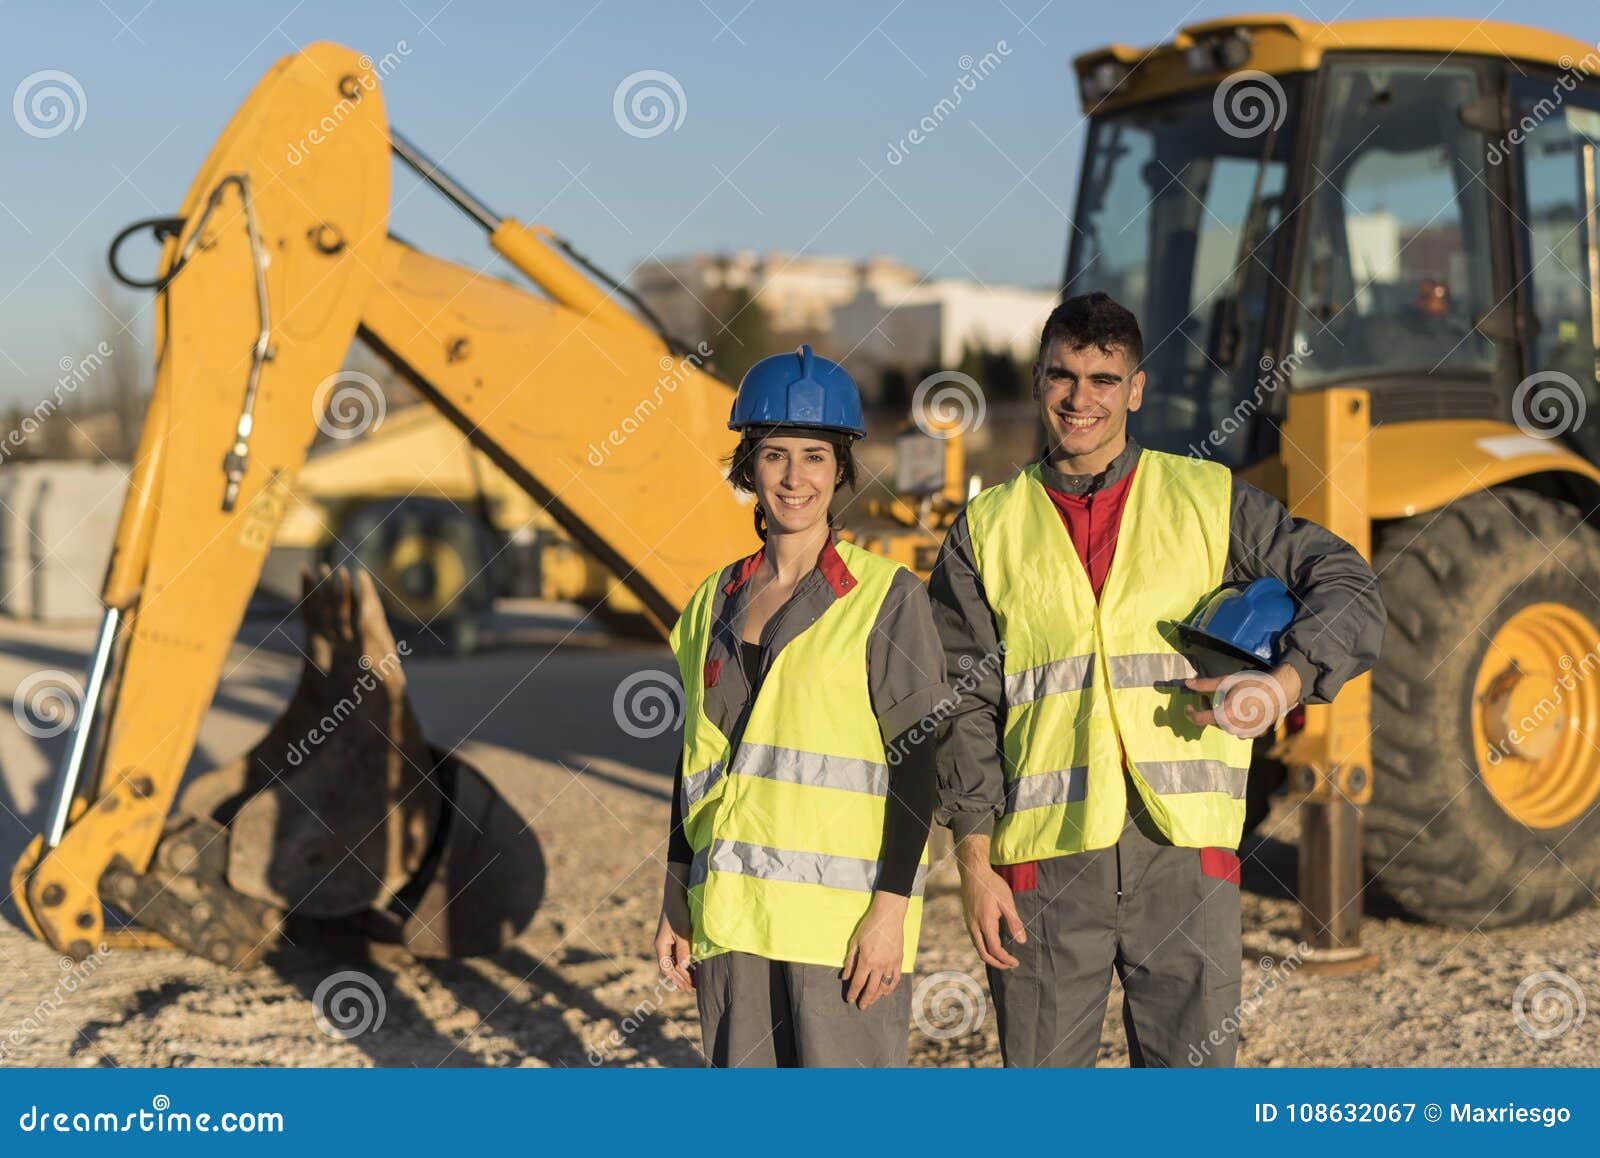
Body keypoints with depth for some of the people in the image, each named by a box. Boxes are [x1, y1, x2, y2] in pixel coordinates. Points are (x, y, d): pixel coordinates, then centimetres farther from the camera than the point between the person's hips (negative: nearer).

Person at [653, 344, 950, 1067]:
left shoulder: (886, 597, -2)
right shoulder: (715, 603, 13)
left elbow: (916, 763, -6)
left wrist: (892, 906, -13)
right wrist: (675, 903, 13)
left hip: (843, 911, -5)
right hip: (731, 911, 5)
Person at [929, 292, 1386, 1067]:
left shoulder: (1208, 499, 9)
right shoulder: (988, 529, 9)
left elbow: (1344, 588, 7)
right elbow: (965, 706, 6)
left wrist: (1287, 680, -13)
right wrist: (974, 861, -2)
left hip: (1184, 852, 0)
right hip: (1045, 857, 0)